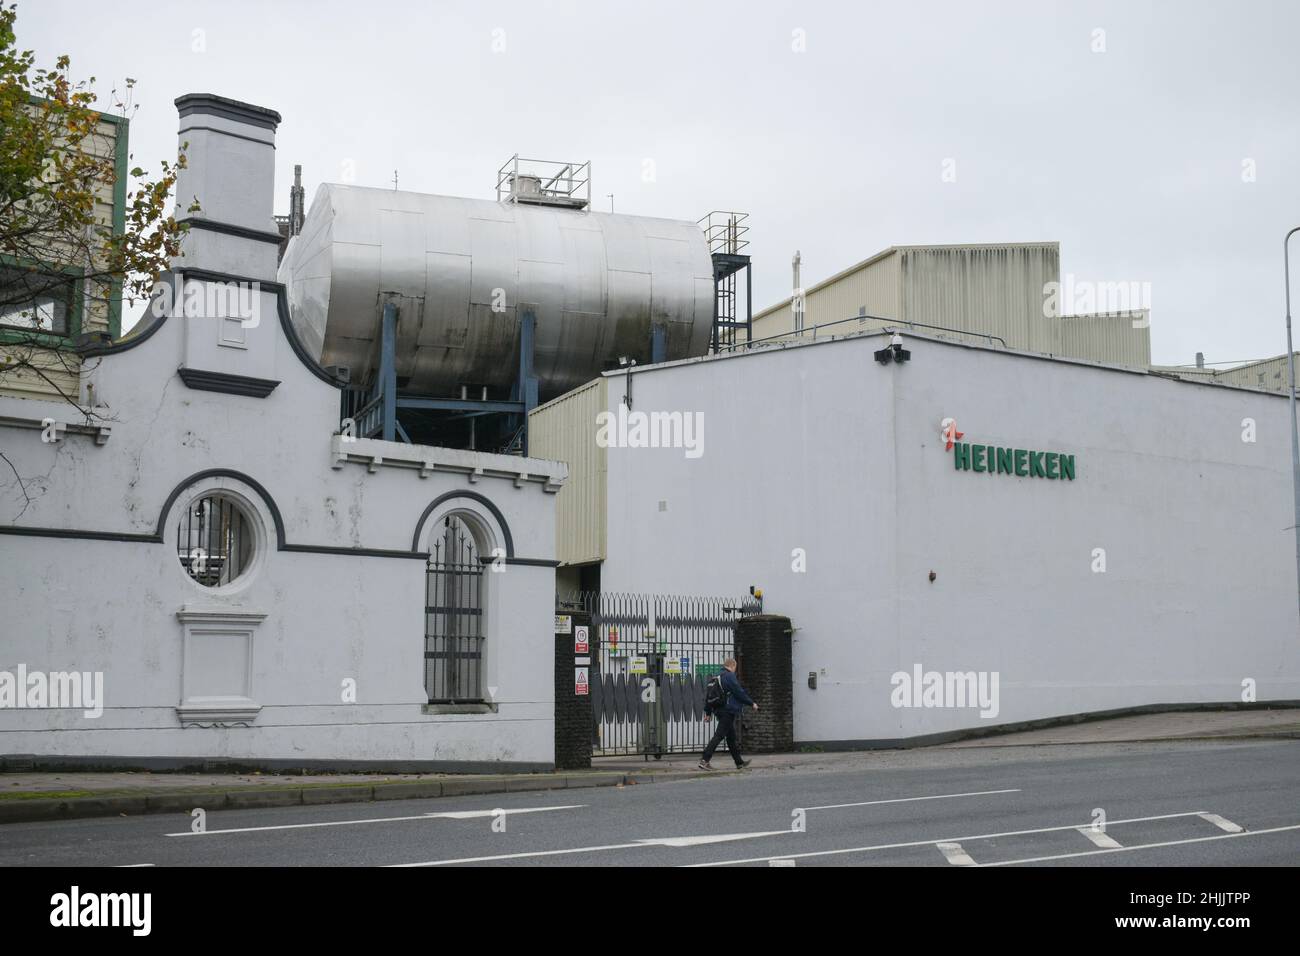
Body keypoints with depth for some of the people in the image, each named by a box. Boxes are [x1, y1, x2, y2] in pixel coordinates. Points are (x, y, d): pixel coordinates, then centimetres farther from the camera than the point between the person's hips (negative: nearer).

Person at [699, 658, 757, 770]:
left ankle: (740, 762, 24)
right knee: (719, 736, -11)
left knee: (731, 737, 15)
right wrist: (752, 703, -3)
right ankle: (705, 760, -16)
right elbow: (739, 692, -14)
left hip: (720, 710, 9)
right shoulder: (730, 676, -12)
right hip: (729, 711, -9)